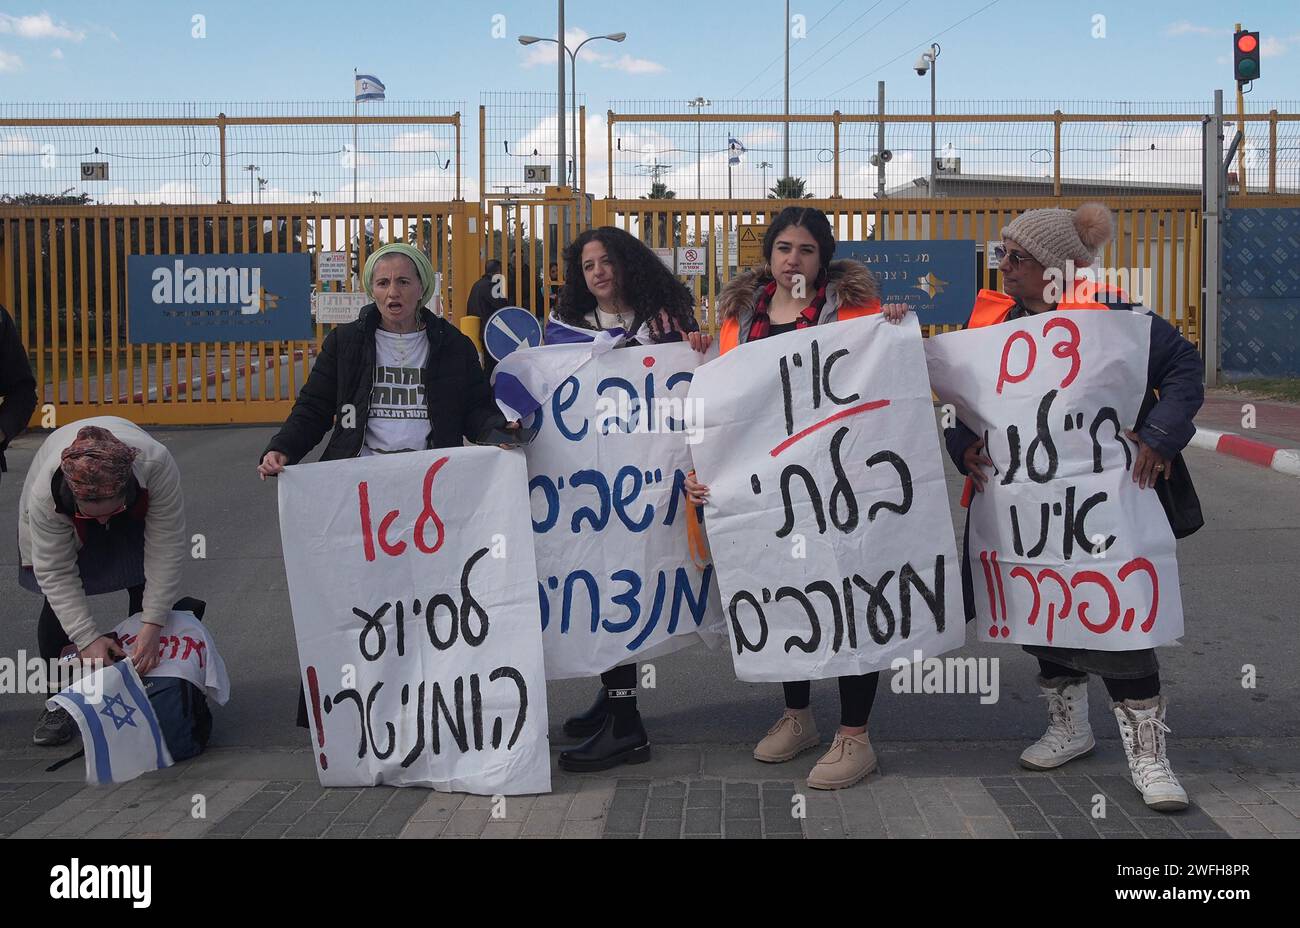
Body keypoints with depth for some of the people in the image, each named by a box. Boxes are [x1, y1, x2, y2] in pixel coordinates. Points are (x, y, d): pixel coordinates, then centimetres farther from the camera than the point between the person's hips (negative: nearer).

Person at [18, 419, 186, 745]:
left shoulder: (157, 465, -44)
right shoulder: (45, 494, -42)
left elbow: (166, 548, -36)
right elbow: (55, 573, -32)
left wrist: (152, 627, -38)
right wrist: (87, 639, -38)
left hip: (137, 511, 1)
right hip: (67, 521, -1)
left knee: (145, 592, -7)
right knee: (60, 601, -11)